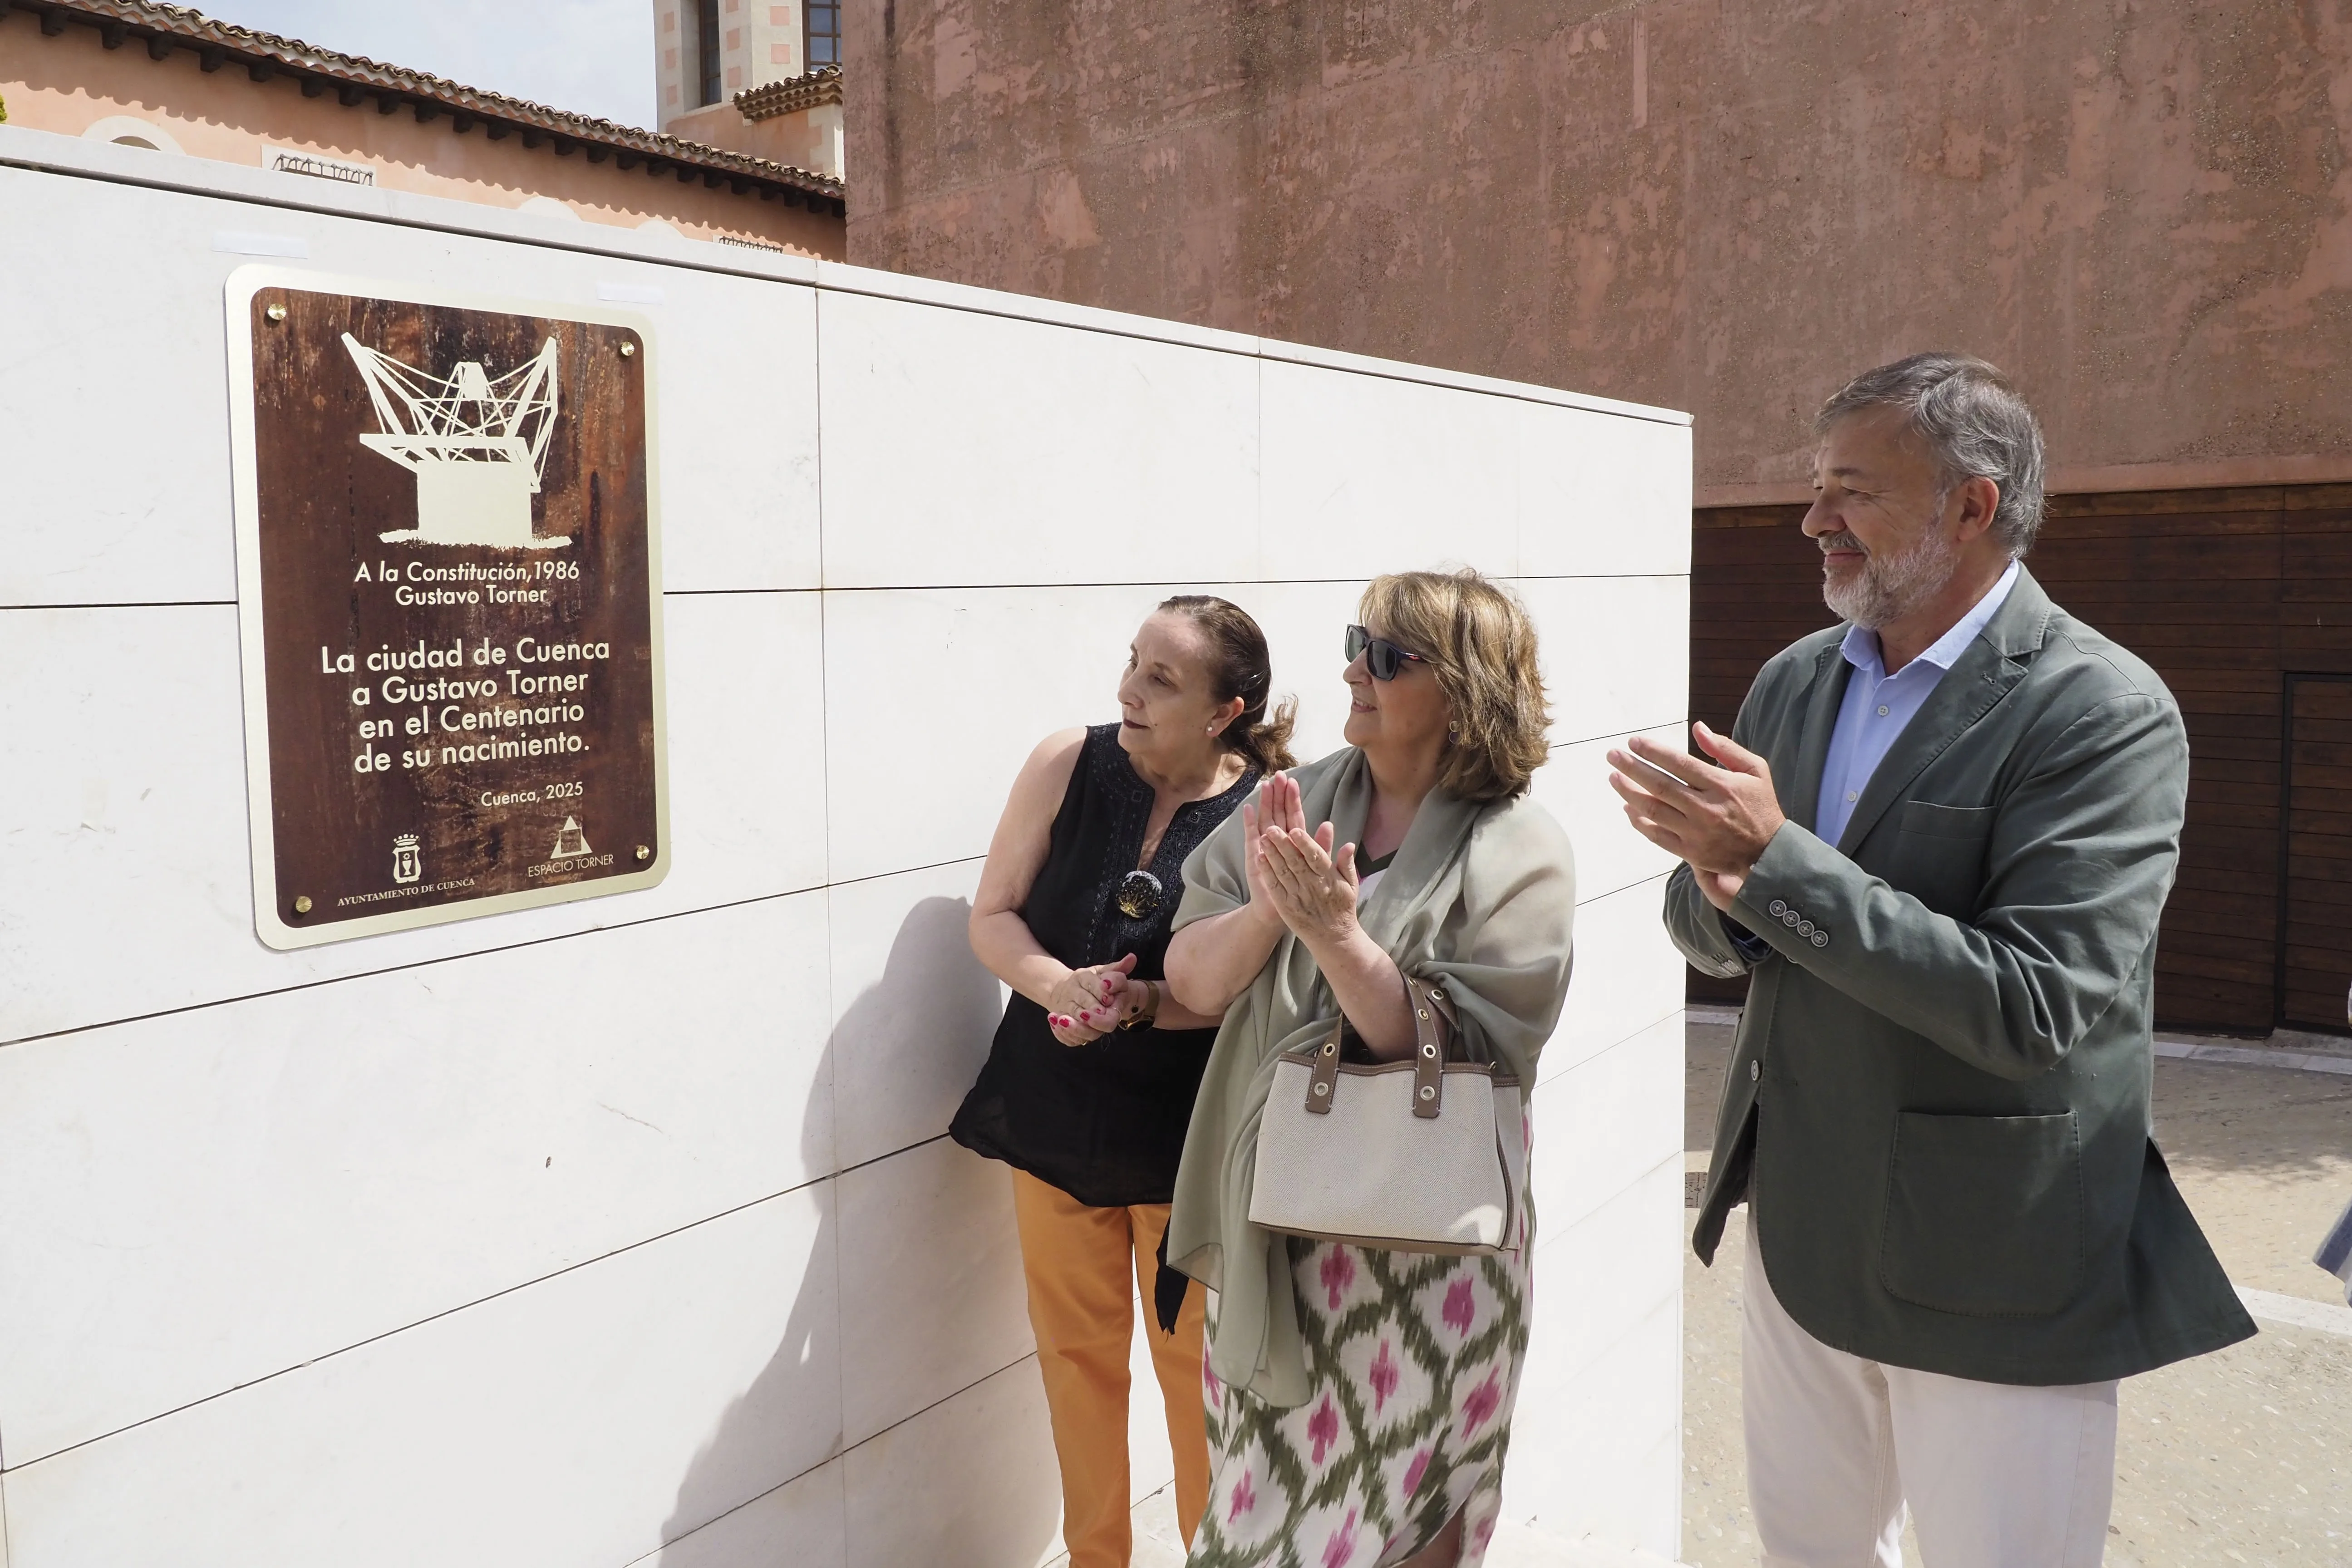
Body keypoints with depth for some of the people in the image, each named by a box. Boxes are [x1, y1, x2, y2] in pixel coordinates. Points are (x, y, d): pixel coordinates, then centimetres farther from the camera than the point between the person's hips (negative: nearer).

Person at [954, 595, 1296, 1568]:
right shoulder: (1067, 765, -6)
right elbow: (993, 918, -2)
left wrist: (1143, 1004, -27)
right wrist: (1057, 984, -20)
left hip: (1189, 1129, -2)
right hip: (1056, 1112, 3)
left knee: (1195, 1362, 12)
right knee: (1078, 1352, 15)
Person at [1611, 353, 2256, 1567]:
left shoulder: (2106, 714, -17)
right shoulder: (1793, 682, 5)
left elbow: (2028, 1006, -26)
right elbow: (1706, 932, 9)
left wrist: (1774, 859, -27)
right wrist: (1719, 894, -15)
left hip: (1991, 1276, -6)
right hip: (1799, 1231, 6)